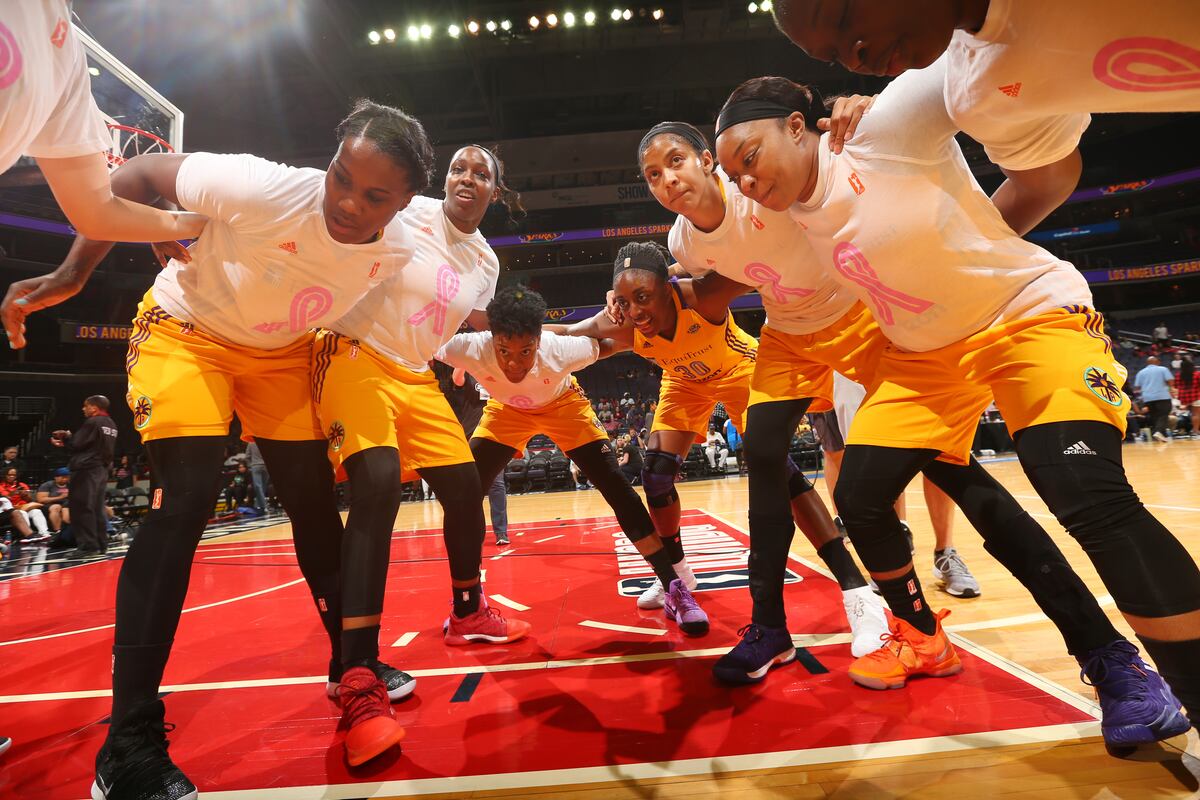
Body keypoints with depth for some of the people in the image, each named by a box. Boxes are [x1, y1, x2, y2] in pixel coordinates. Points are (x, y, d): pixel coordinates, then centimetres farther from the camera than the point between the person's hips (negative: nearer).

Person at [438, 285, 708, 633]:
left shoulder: (561, 349, -38)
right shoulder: (470, 348, -38)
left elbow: (608, 344, -17)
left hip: (562, 403, -2)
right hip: (507, 410, 2)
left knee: (615, 483, -14)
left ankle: (675, 589, -5)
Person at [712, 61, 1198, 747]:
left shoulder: (885, 130, -21)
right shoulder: (798, 214, -1)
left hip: (1032, 311, -6)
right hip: (923, 354, 6)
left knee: (1091, 496, -26)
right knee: (859, 497, 0)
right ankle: (925, 639, 24)